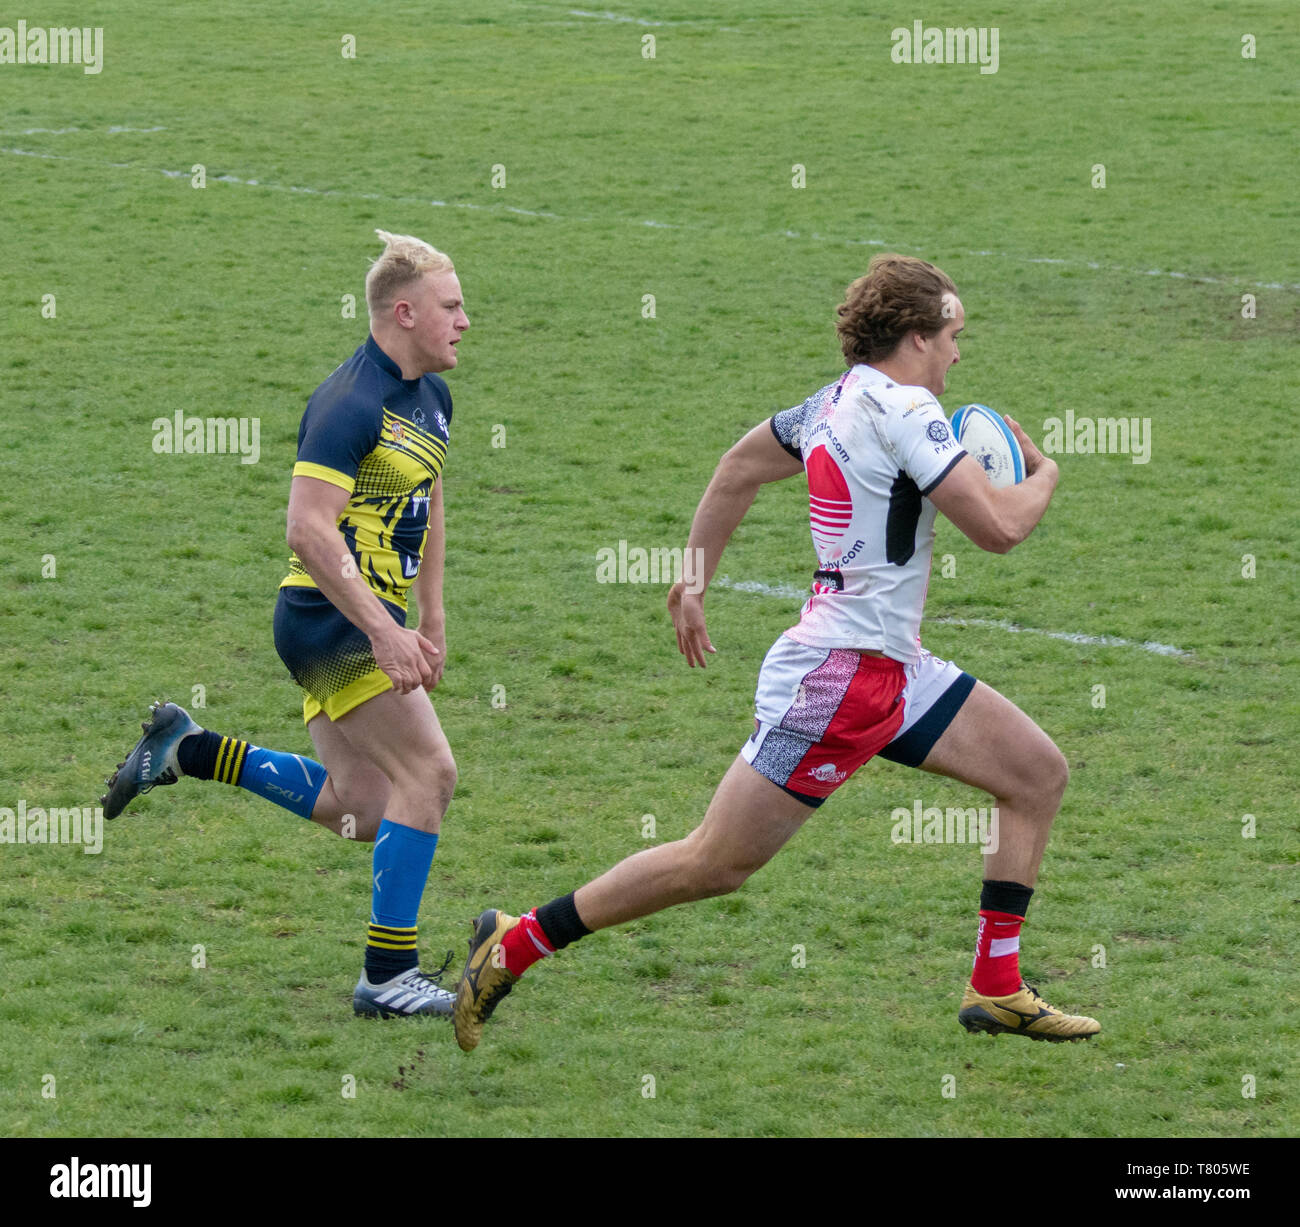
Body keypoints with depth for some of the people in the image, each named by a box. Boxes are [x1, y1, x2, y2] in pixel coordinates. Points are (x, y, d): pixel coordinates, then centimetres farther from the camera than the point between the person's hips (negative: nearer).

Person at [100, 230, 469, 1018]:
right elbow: (308, 527, -25)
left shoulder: (432, 399, 12)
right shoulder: (350, 403, -18)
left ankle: (186, 751, 20)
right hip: (332, 620, -10)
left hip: (366, 622, 10)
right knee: (429, 771, -12)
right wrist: (383, 630, -28)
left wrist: (432, 618, 21)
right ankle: (389, 977, -8)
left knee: (355, 812, 10)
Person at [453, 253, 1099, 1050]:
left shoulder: (837, 401, 11)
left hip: (894, 670, 10)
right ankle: (514, 945, 6)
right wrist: (1044, 475, 1)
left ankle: (997, 991, 9)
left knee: (1040, 773, 7)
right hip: (841, 676, -10)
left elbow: (739, 470, 23)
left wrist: (695, 580, 29)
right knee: (714, 864, -5)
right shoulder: (901, 409, -17)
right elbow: (998, 528, -20)